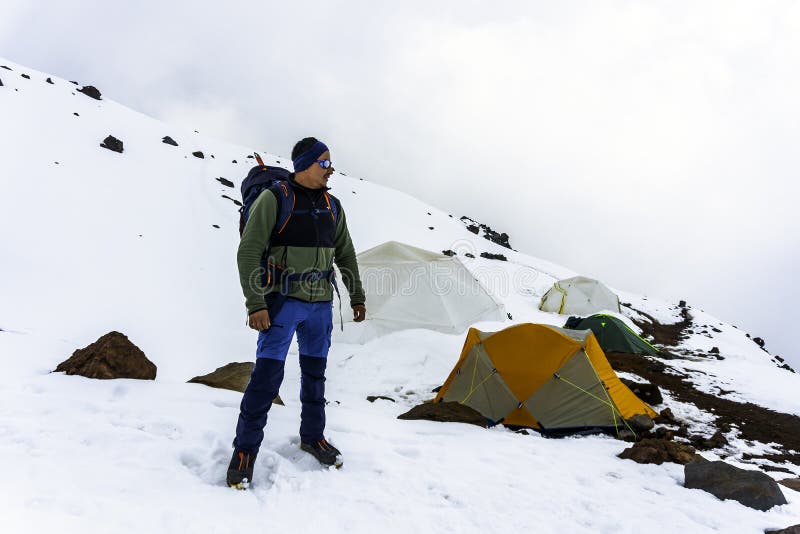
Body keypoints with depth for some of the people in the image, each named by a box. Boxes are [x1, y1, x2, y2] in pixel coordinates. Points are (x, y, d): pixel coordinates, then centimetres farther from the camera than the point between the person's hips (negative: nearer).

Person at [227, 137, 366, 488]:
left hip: (321, 305, 6)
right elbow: (249, 251, -13)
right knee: (268, 373, -9)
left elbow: (345, 254, 18)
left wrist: (357, 297, 19)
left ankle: (312, 436, 32)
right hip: (283, 302, -6)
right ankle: (245, 450, 5)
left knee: (315, 373, 15)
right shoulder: (274, 199, -10)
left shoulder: (332, 206, 9)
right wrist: (256, 303, -19)